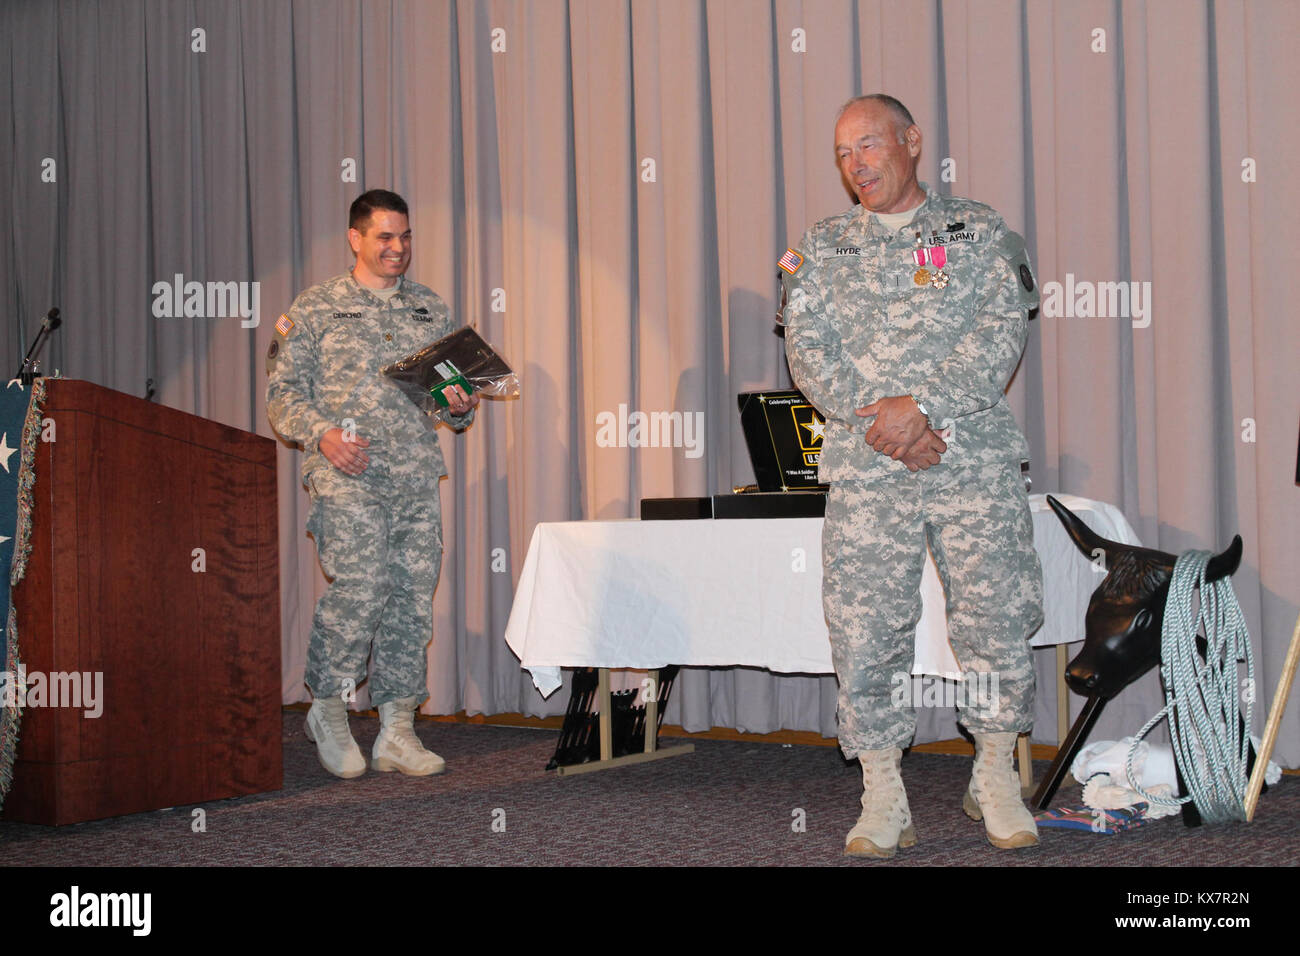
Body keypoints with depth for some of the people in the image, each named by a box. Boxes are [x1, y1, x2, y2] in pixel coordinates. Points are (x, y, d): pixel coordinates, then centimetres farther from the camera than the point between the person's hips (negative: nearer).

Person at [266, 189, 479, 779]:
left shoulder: (431, 310, 18)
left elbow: (455, 384, 22)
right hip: (348, 474, -4)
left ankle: (397, 732, 10)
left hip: (417, 474, 5)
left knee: (413, 597, 2)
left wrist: (461, 408, -1)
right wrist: (323, 433, -15)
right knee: (360, 584, -19)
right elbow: (283, 391, 2)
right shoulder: (315, 309, 6)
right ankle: (328, 709, 2)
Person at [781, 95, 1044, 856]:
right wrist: (886, 429, -9)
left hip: (975, 459, -1)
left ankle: (996, 779, 18)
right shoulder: (823, 247, 14)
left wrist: (923, 407, -15)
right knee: (866, 630, -2)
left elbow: (1000, 337, -3)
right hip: (864, 469, 1)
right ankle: (884, 802, 8)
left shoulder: (980, 233, 9)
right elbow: (812, 356, 4)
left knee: (998, 619, 0)